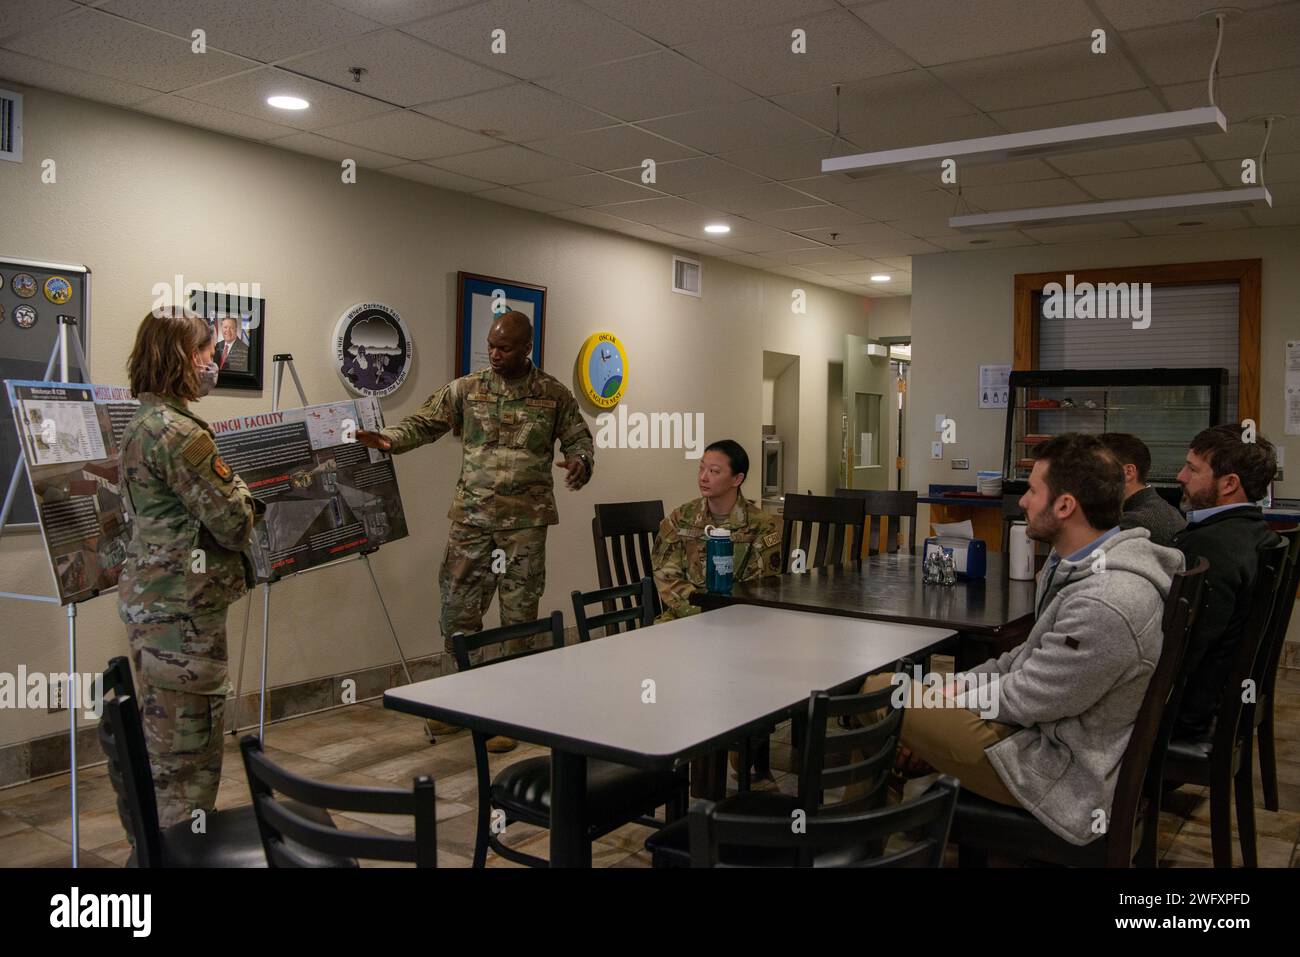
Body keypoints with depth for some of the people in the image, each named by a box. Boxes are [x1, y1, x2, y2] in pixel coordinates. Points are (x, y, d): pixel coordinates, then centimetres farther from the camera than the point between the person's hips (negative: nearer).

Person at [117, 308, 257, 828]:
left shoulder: (142, 424, 12)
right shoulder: (180, 433, -19)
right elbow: (234, 524, -17)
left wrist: (223, 487, 11)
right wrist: (237, 487, 2)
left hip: (151, 599, 10)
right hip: (182, 609, -10)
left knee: (166, 740, 20)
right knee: (187, 749, -1)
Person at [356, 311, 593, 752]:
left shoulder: (554, 394, 2)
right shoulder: (465, 389, 6)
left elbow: (579, 438, 7)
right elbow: (425, 422, 6)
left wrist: (581, 460, -15)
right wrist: (389, 439, -13)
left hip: (526, 520, -2)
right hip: (472, 516, 2)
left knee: (519, 615, 3)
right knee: (458, 609, 5)